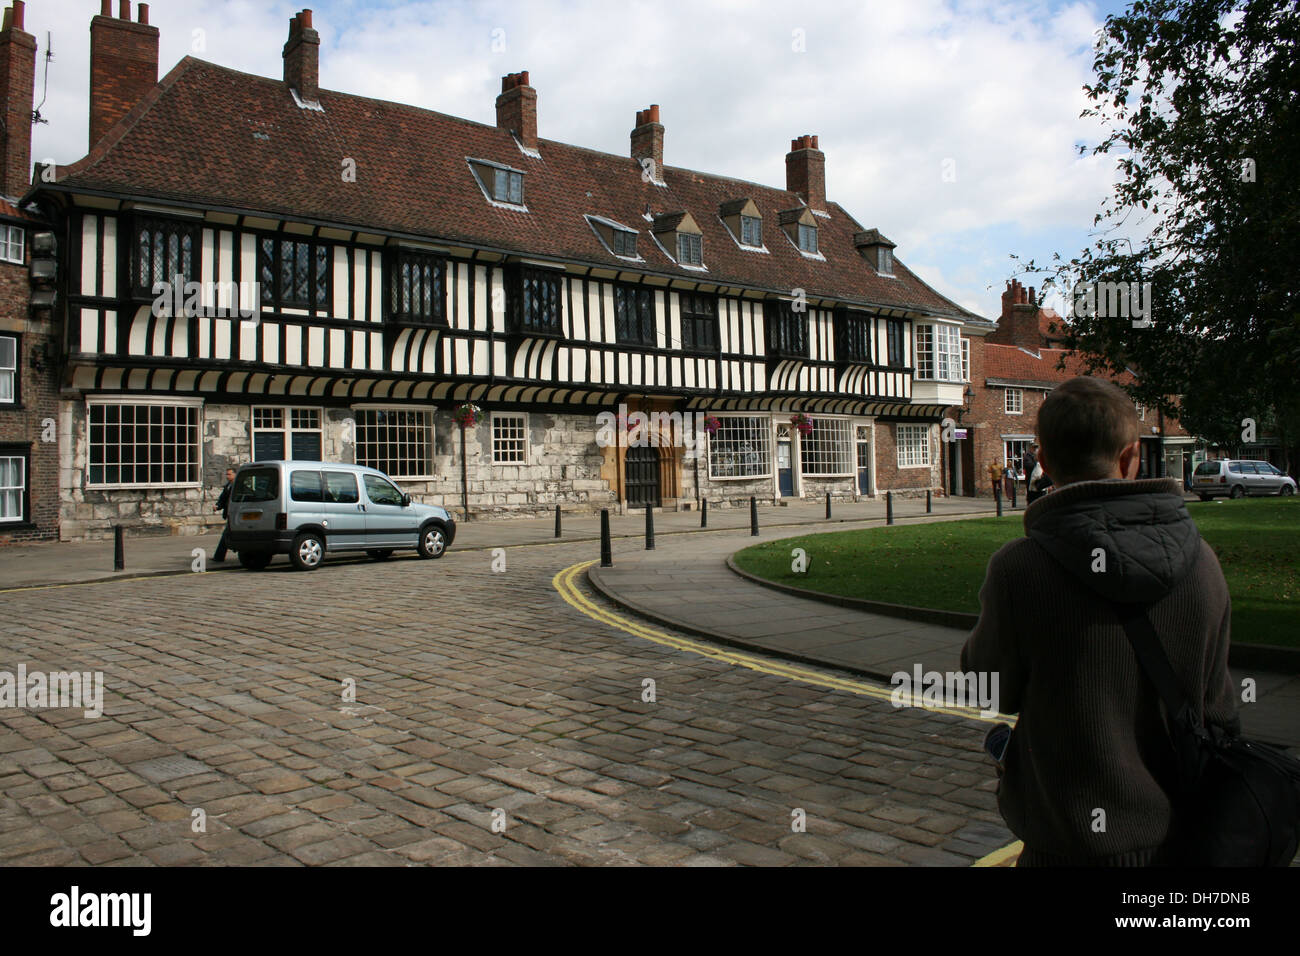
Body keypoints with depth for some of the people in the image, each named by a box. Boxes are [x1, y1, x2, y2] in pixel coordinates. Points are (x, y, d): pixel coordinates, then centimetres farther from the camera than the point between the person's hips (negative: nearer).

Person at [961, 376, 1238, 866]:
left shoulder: (1019, 569, -21)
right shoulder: (1202, 562, -6)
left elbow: (991, 692, -7)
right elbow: (1217, 710, 5)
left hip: (1071, 840, -4)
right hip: (1181, 838, 5)